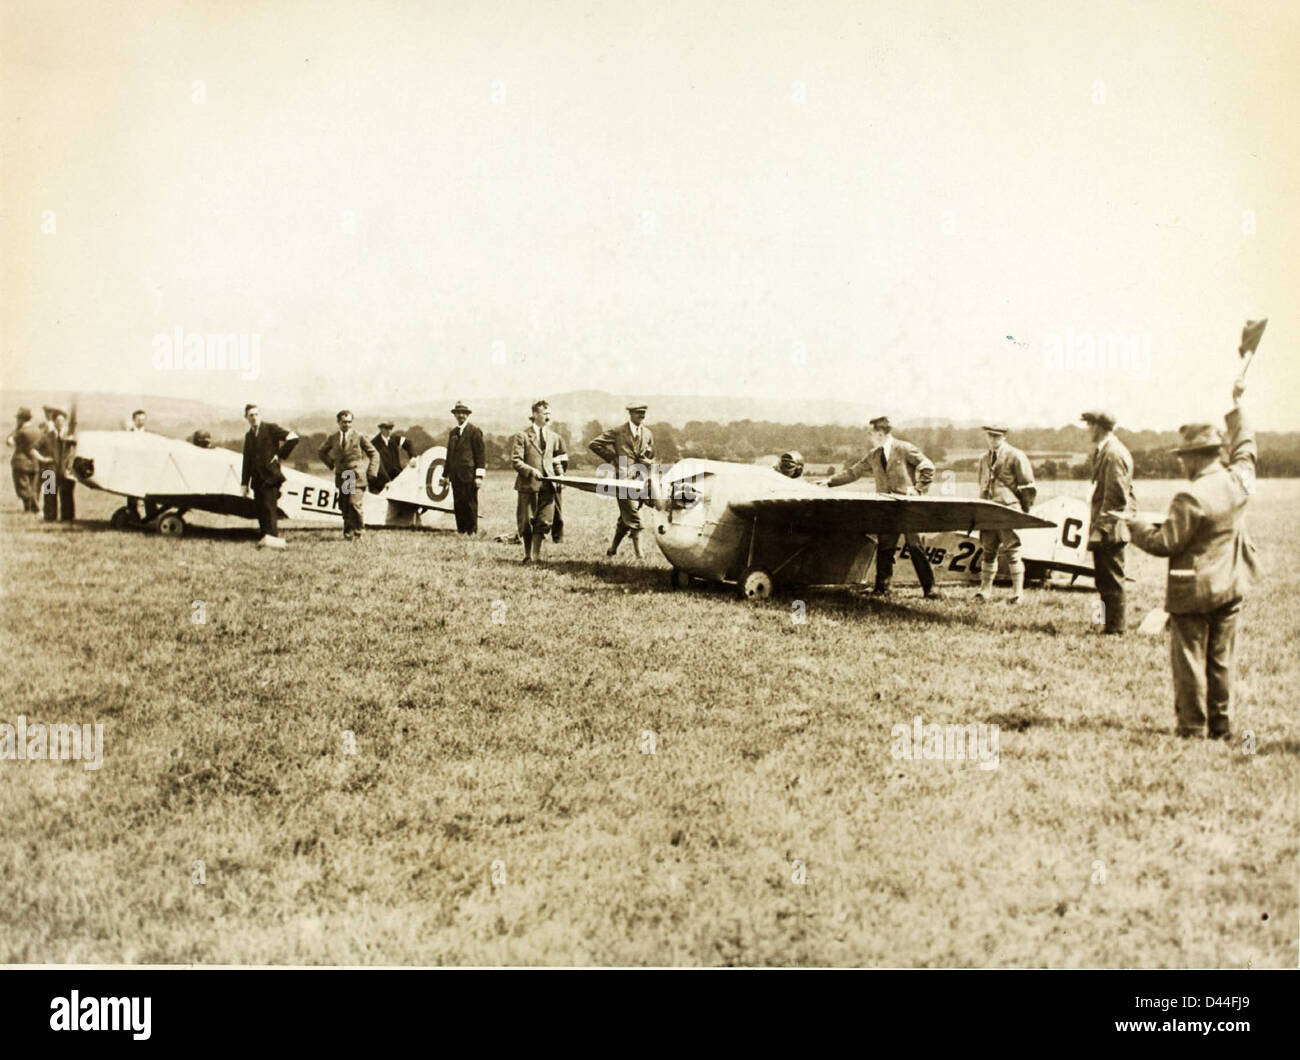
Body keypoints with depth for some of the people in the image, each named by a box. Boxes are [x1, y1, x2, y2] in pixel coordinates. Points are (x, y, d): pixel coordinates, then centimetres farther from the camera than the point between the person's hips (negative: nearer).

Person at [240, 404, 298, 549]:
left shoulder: (271, 428, 0)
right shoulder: (248, 436, 19)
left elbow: (293, 438, -12)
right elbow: (247, 461, 19)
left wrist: (280, 454, -9)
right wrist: (244, 483, 15)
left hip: (270, 476, -6)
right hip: (257, 479, 6)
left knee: (269, 507, -16)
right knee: (260, 509, 4)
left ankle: (273, 537, -22)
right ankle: (265, 538, 8)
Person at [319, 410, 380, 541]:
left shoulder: (359, 436, -1)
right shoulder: (332, 437, 9)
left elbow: (374, 454, 5)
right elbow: (322, 452, 27)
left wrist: (371, 473, -2)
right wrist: (331, 464, 14)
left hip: (357, 476, -4)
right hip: (341, 476, 4)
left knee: (355, 503, -16)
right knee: (345, 506, 4)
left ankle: (358, 532, -4)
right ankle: (348, 533, 14)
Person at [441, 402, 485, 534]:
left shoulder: (474, 430, -2)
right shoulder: (452, 432, 18)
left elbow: (481, 453, -6)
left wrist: (479, 476, -12)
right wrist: (445, 474, 18)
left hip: (469, 474, -6)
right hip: (455, 475, 6)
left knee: (470, 502, -4)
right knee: (457, 503, 6)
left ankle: (472, 531, 2)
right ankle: (461, 529, 13)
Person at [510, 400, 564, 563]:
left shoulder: (554, 437, 14)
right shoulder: (522, 436, -2)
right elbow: (515, 461, -7)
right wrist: (531, 471, -20)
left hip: (547, 485, 4)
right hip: (528, 484, -4)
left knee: (543, 522, -2)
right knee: (526, 522, 4)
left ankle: (536, 555, 7)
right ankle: (527, 556, 18)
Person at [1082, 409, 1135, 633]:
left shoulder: (1113, 453, -15)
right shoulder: (1104, 451, 16)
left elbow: (1116, 494, -20)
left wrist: (1101, 525, -19)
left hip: (1109, 530, -10)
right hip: (1106, 530, 10)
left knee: (1111, 580, -4)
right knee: (1105, 580, 13)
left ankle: (1115, 627, 1)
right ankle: (1112, 623, 19)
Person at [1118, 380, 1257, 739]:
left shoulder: (1190, 498, -22)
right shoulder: (1239, 481, -1)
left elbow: (1164, 543, -17)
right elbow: (1245, 448, 20)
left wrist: (1133, 525, -2)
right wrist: (1236, 407, 30)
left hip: (1194, 591, -7)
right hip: (1231, 588, 7)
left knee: (1190, 659, 4)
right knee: (1222, 659, 14)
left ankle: (1192, 727, 8)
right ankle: (1222, 727, 20)